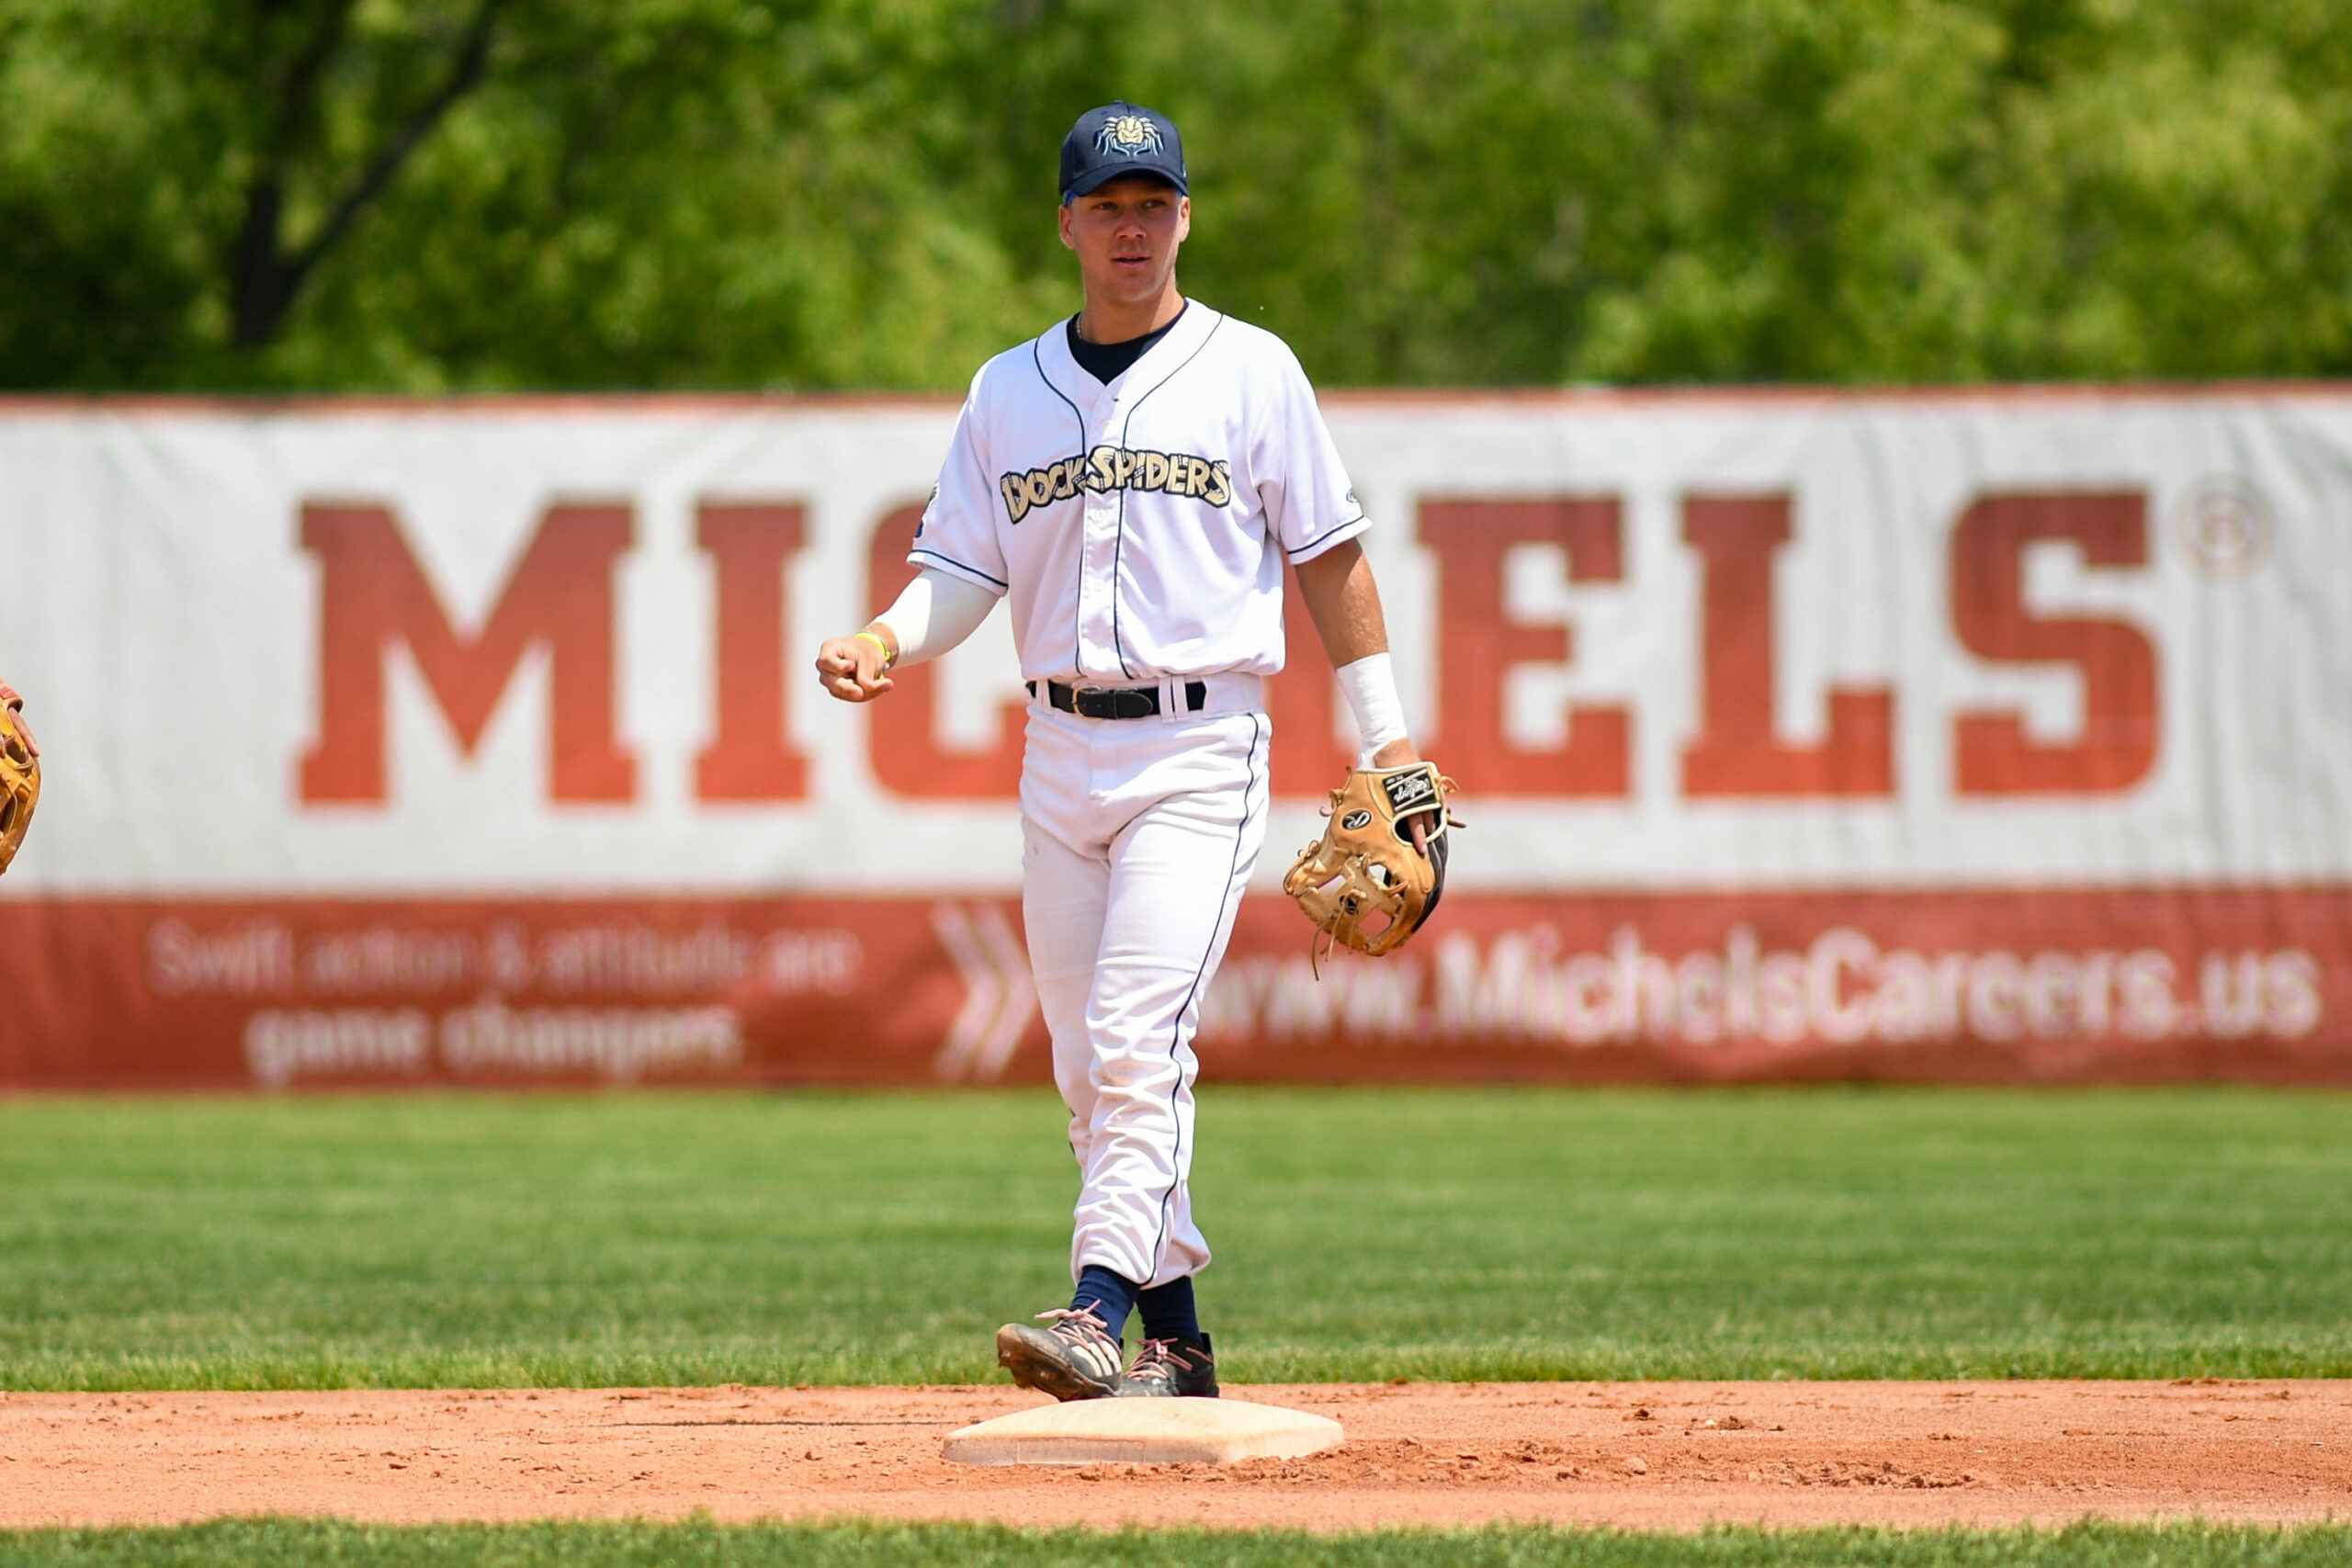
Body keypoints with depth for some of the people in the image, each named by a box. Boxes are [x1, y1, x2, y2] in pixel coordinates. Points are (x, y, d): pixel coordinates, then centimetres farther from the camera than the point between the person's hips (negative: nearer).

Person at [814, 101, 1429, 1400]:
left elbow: (1329, 555, 3)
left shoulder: (1249, 371, 1)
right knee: (1089, 1065, 6)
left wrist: (1387, 740, -1)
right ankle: (1174, 1338, 14)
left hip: (1199, 747, -5)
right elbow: (961, 568, 10)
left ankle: (1102, 1310, -26)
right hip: (1061, 747, 5)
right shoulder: (1008, 391, 12)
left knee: (1139, 1037, -18)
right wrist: (884, 643, -11)